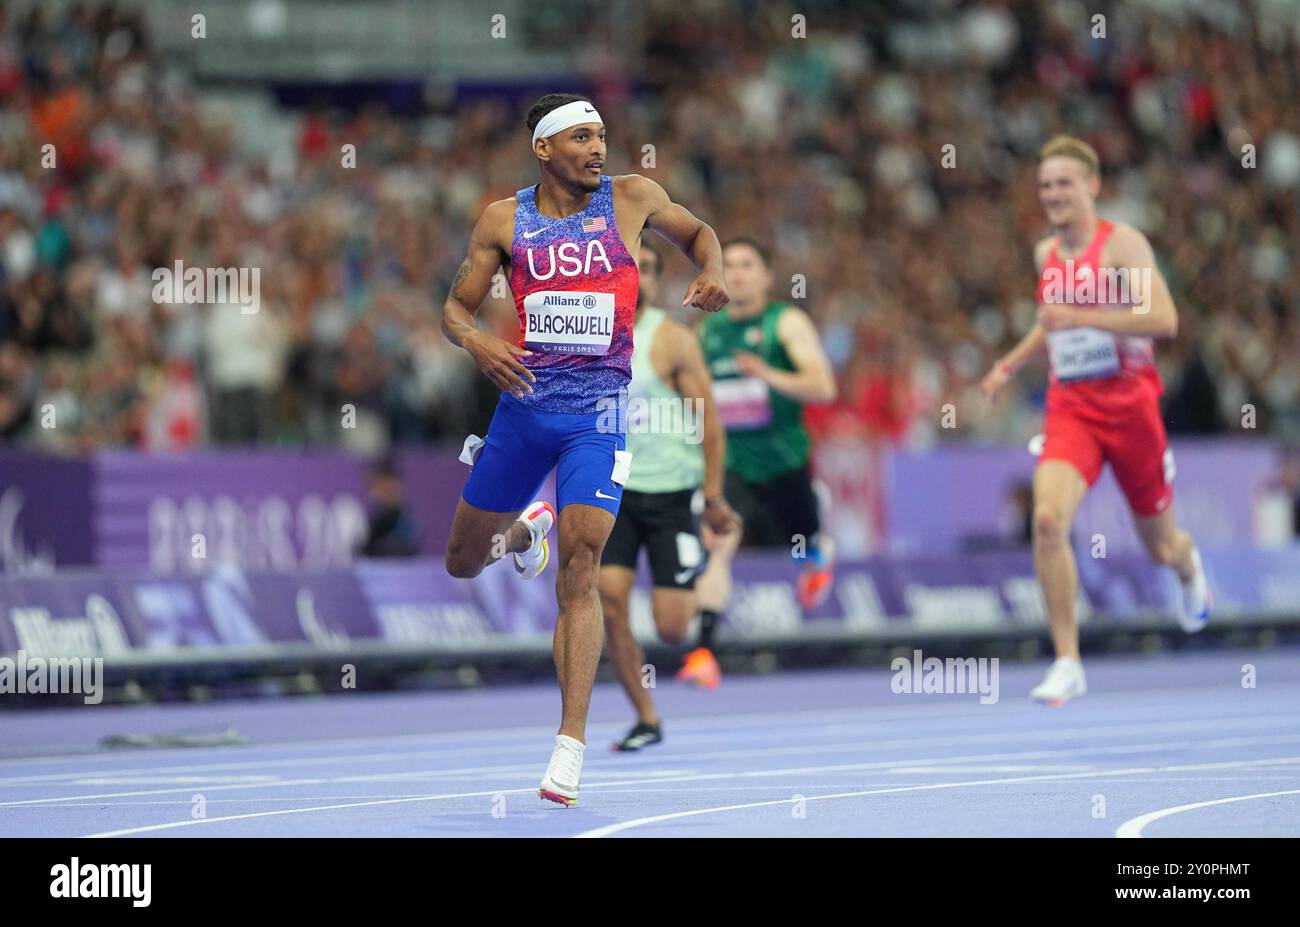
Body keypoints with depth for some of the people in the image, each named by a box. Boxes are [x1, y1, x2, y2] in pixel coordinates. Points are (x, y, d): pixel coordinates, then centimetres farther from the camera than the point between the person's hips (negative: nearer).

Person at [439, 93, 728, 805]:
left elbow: (696, 232, 18)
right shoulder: (504, 220, 3)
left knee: (579, 568, -16)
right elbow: (455, 306, 7)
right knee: (463, 562, 13)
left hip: (599, 413, -2)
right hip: (523, 402, 3)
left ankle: (571, 741, -16)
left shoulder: (631, 199, 1)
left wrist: (712, 272, -5)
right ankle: (527, 530, 50)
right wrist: (475, 341, -16)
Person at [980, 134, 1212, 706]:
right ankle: (1067, 664, -19)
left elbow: (1163, 319, -23)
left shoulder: (1122, 244, -9)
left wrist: (1080, 316, -26)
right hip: (1070, 411, 3)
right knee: (1048, 520, -24)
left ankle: (1188, 565, 54)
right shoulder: (1046, 254, 8)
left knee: (1160, 546, 12)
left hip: (1130, 407, -3)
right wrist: (1010, 364, 18)